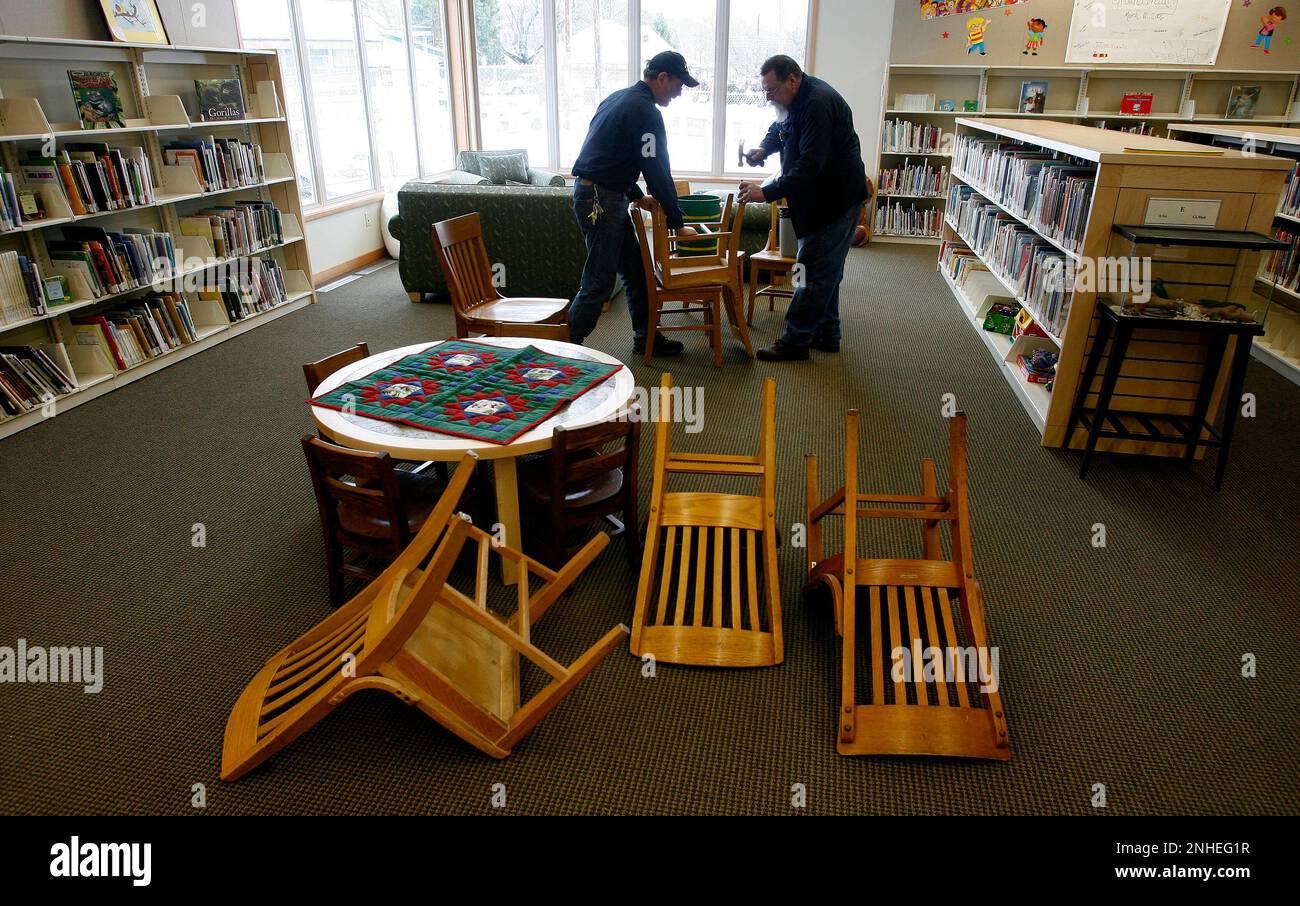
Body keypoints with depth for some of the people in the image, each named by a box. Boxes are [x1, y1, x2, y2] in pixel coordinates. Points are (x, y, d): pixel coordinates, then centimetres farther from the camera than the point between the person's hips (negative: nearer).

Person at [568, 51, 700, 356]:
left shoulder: (620, 97, 17)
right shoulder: (644, 110, -14)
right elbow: (657, 171, -16)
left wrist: (637, 196, 24)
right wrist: (678, 224, -11)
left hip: (595, 192, 10)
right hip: (600, 200, -10)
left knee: (635, 270, 15)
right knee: (599, 282, -6)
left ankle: (646, 337, 25)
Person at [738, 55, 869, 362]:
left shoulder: (817, 104, -25)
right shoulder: (797, 100, 8)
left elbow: (810, 166, -30)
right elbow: (780, 127, 27)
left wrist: (767, 193, -29)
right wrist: (765, 148, 4)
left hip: (836, 199, -11)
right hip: (822, 198, 11)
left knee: (815, 272, -6)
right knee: (826, 270, 15)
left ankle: (795, 341, 0)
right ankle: (826, 335, 25)